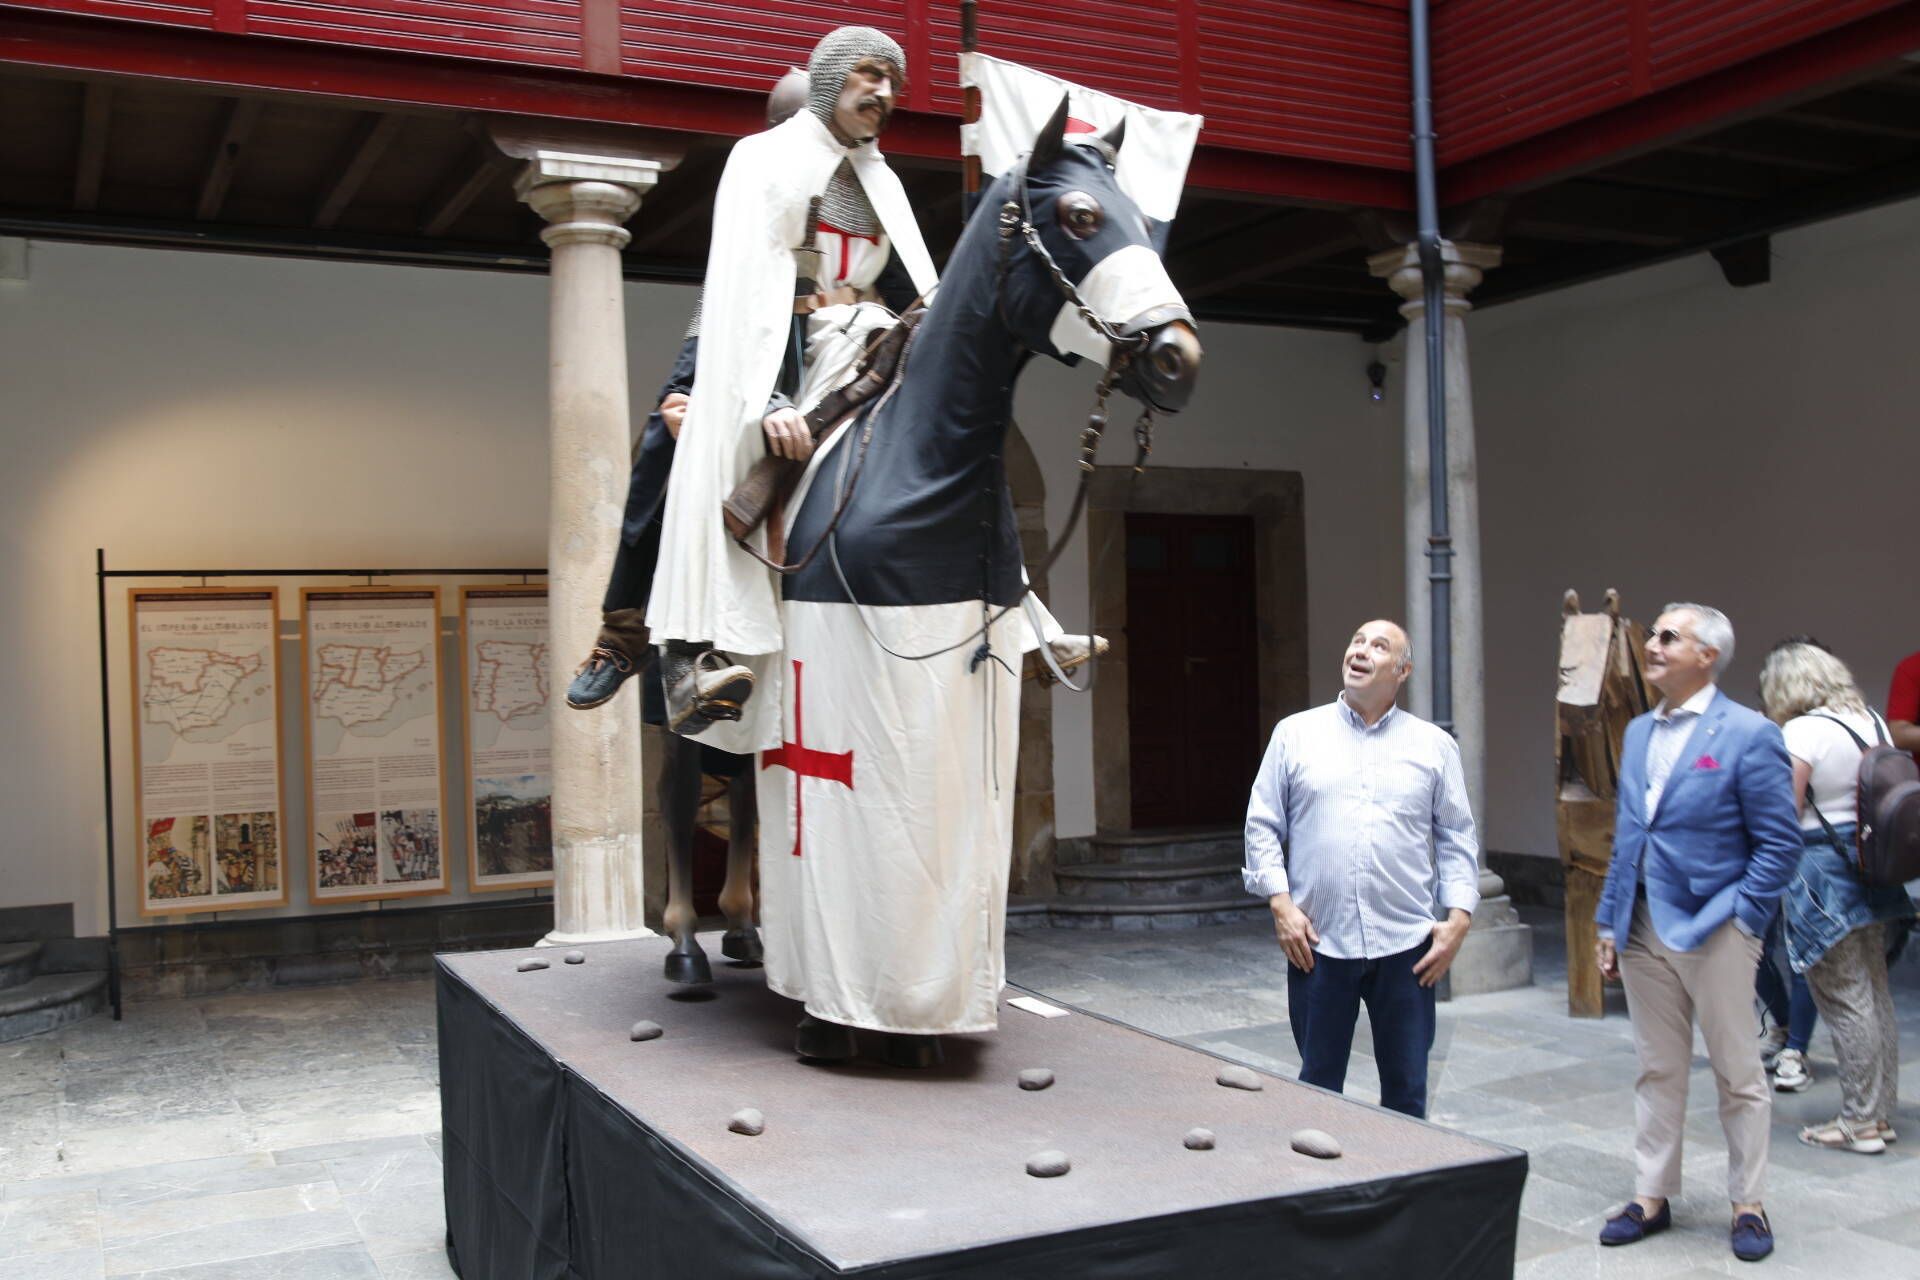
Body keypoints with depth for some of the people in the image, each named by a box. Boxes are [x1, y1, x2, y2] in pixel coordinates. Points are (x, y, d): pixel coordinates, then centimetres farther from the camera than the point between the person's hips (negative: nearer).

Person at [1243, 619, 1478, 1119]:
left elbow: (1457, 838, 9)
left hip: (1405, 945, 1)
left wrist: (1458, 917, -2)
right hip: (1318, 942, 0)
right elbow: (1262, 826, 5)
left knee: (1407, 1088, 8)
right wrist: (1281, 904, -5)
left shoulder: (1434, 745, 7)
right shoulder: (1295, 733, 5)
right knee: (1319, 1085, 10)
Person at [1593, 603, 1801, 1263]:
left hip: (1713, 930, -6)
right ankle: (1652, 1197, 24)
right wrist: (1609, 921, 11)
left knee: (1738, 1074, 8)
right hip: (1644, 929, 6)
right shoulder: (1638, 732, 11)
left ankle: (1748, 1205, 21)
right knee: (1657, 1071, 14)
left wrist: (1740, 917, -14)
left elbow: (1779, 841, -9)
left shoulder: (1749, 734, -10)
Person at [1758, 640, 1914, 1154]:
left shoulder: (1802, 732, -14)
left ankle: (1859, 1121, 4)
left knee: (1845, 1000, -2)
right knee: (1874, 995, 14)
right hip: (1872, 873, 8)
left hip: (1822, 877, -8)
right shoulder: (1872, 721, 10)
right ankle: (1881, 1111, 23)